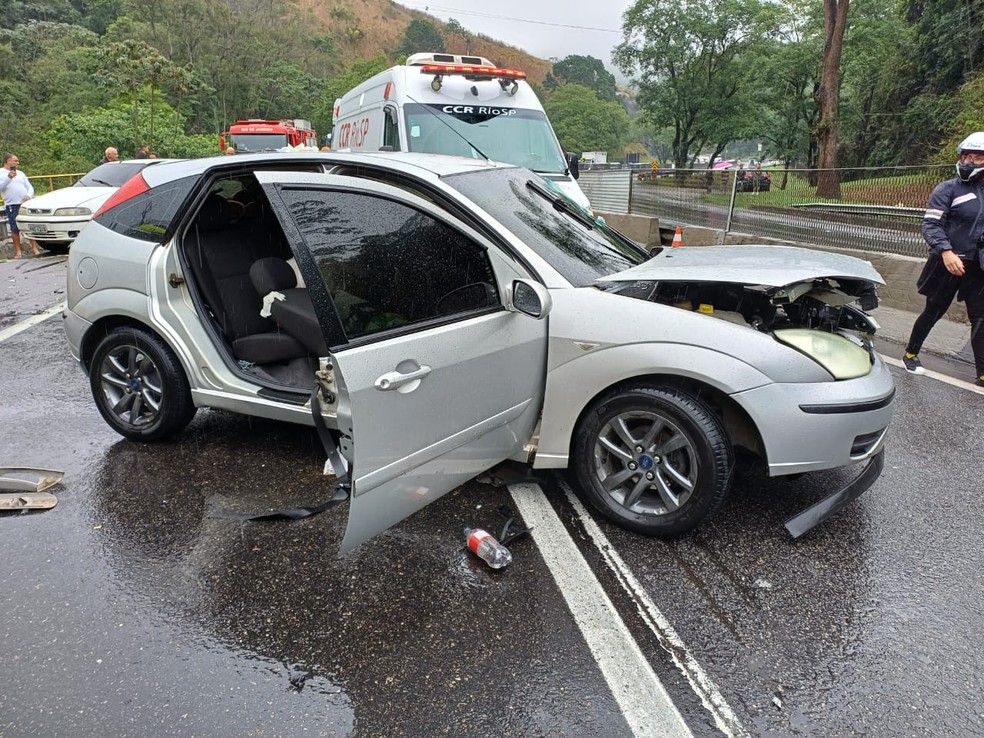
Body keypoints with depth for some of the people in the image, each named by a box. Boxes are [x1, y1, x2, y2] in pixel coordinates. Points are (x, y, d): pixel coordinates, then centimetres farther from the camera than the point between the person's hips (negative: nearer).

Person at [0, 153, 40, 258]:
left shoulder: (20, 173, 19)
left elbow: (30, 187, 15)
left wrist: (29, 195, -6)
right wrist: (9, 178, -18)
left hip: (26, 203, 3)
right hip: (12, 205, -3)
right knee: (15, 229, -3)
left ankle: (34, 248, 1)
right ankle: (18, 251, 3)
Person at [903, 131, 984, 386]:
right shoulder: (947, 189, -8)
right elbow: (931, 225, -17)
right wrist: (946, 252, -30)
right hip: (948, 264, -5)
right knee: (933, 312, 7)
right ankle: (911, 354, 26)